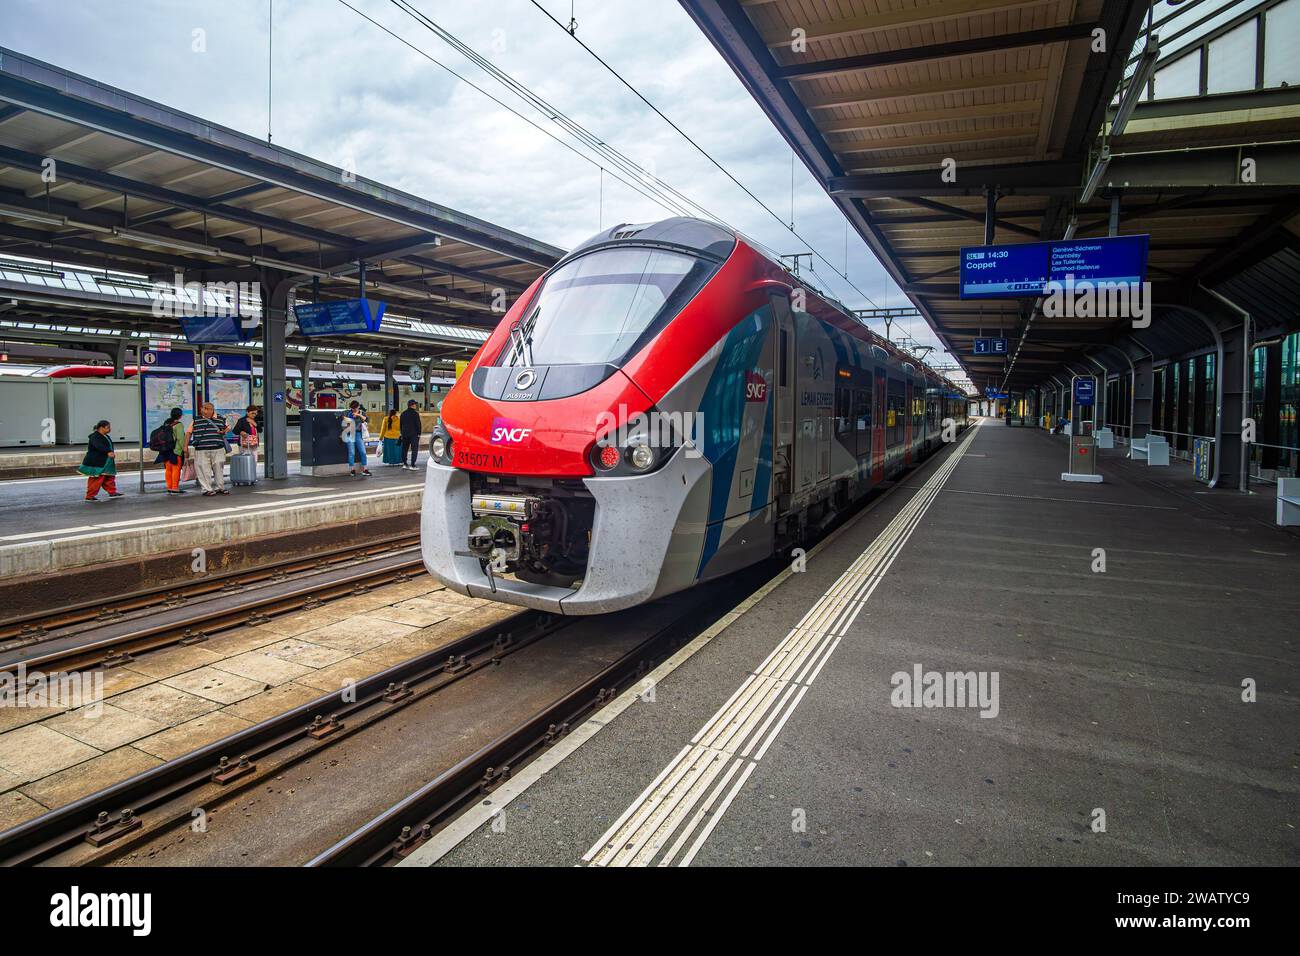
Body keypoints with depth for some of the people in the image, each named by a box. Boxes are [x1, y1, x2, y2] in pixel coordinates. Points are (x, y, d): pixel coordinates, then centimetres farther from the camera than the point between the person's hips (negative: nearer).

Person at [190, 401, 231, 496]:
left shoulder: (219, 420, 11)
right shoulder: (196, 420, 7)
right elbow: (189, 432, 8)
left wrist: (223, 431, 0)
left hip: (218, 449, 2)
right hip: (201, 450, -2)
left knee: (219, 469, 7)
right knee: (204, 470, -2)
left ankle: (220, 488, 18)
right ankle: (207, 489, 5)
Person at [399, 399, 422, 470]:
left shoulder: (403, 414, 10)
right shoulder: (415, 413, -11)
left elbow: (401, 425, 14)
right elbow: (418, 424, -12)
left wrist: (402, 433, 20)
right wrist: (418, 433, -5)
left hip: (405, 434, 6)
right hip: (414, 434, -6)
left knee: (404, 449, 14)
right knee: (414, 449, -3)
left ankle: (404, 464, 16)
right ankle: (412, 465, -9)